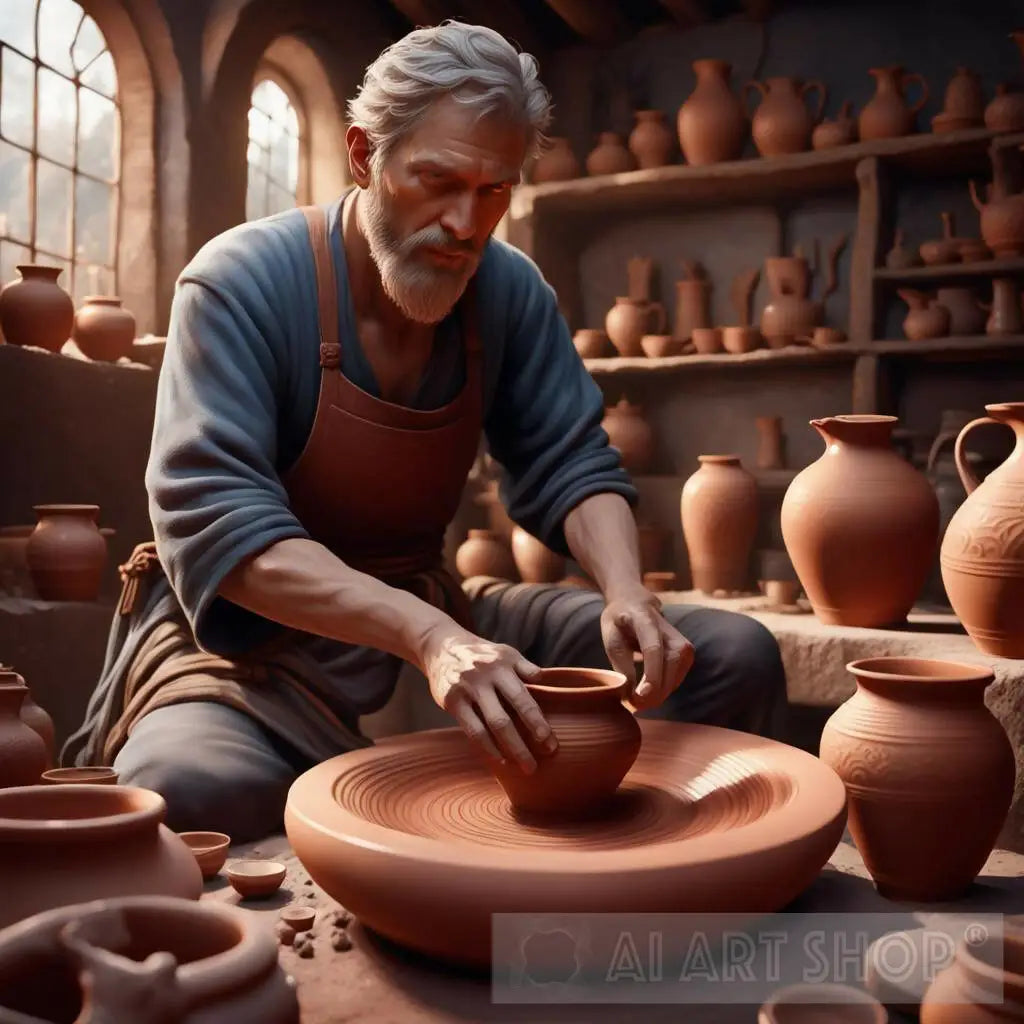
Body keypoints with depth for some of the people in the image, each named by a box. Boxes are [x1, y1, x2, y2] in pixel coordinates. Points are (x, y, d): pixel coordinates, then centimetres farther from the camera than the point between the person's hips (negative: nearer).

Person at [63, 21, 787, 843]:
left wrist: (626, 591, -23)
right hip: (252, 636, -4)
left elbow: (572, 465, 0)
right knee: (187, 790, -40)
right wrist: (427, 636, -40)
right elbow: (216, 522, -26)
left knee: (735, 658, -8)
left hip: (431, 615, 5)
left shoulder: (509, 290, -1)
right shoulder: (240, 282, -16)